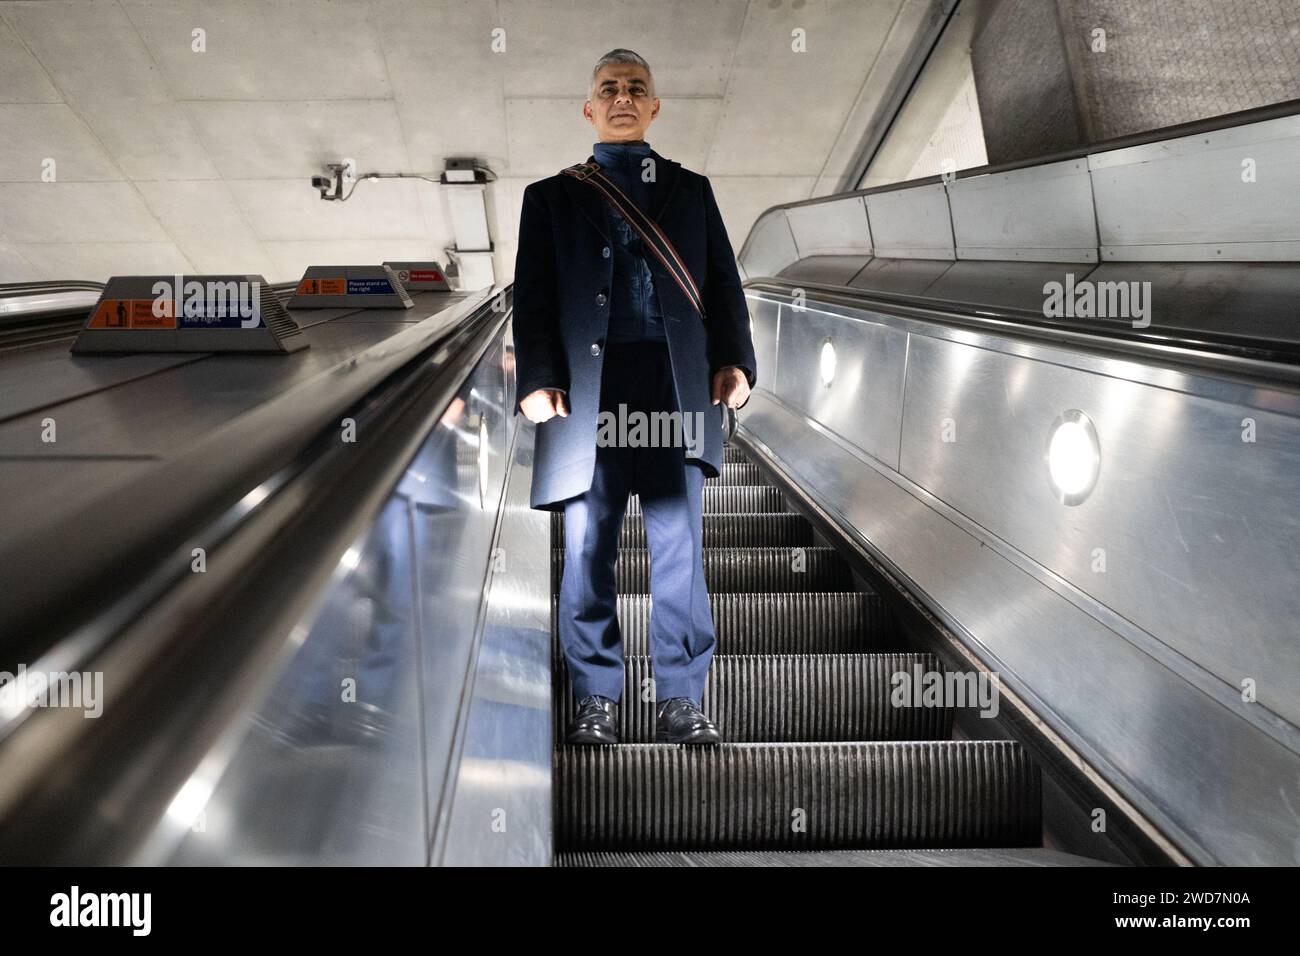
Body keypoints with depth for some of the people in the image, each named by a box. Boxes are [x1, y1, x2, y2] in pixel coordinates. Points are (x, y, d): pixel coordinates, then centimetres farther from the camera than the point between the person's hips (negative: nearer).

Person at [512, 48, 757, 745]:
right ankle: (596, 699, 12)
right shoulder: (552, 197, 18)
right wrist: (536, 379, -5)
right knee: (587, 551, 1)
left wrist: (734, 360, 0)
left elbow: (723, 283, 15)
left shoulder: (691, 190, 22)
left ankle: (681, 700, 5)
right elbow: (532, 297, 9)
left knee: (680, 548, -2)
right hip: (585, 388, 0)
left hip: (677, 383, 1)